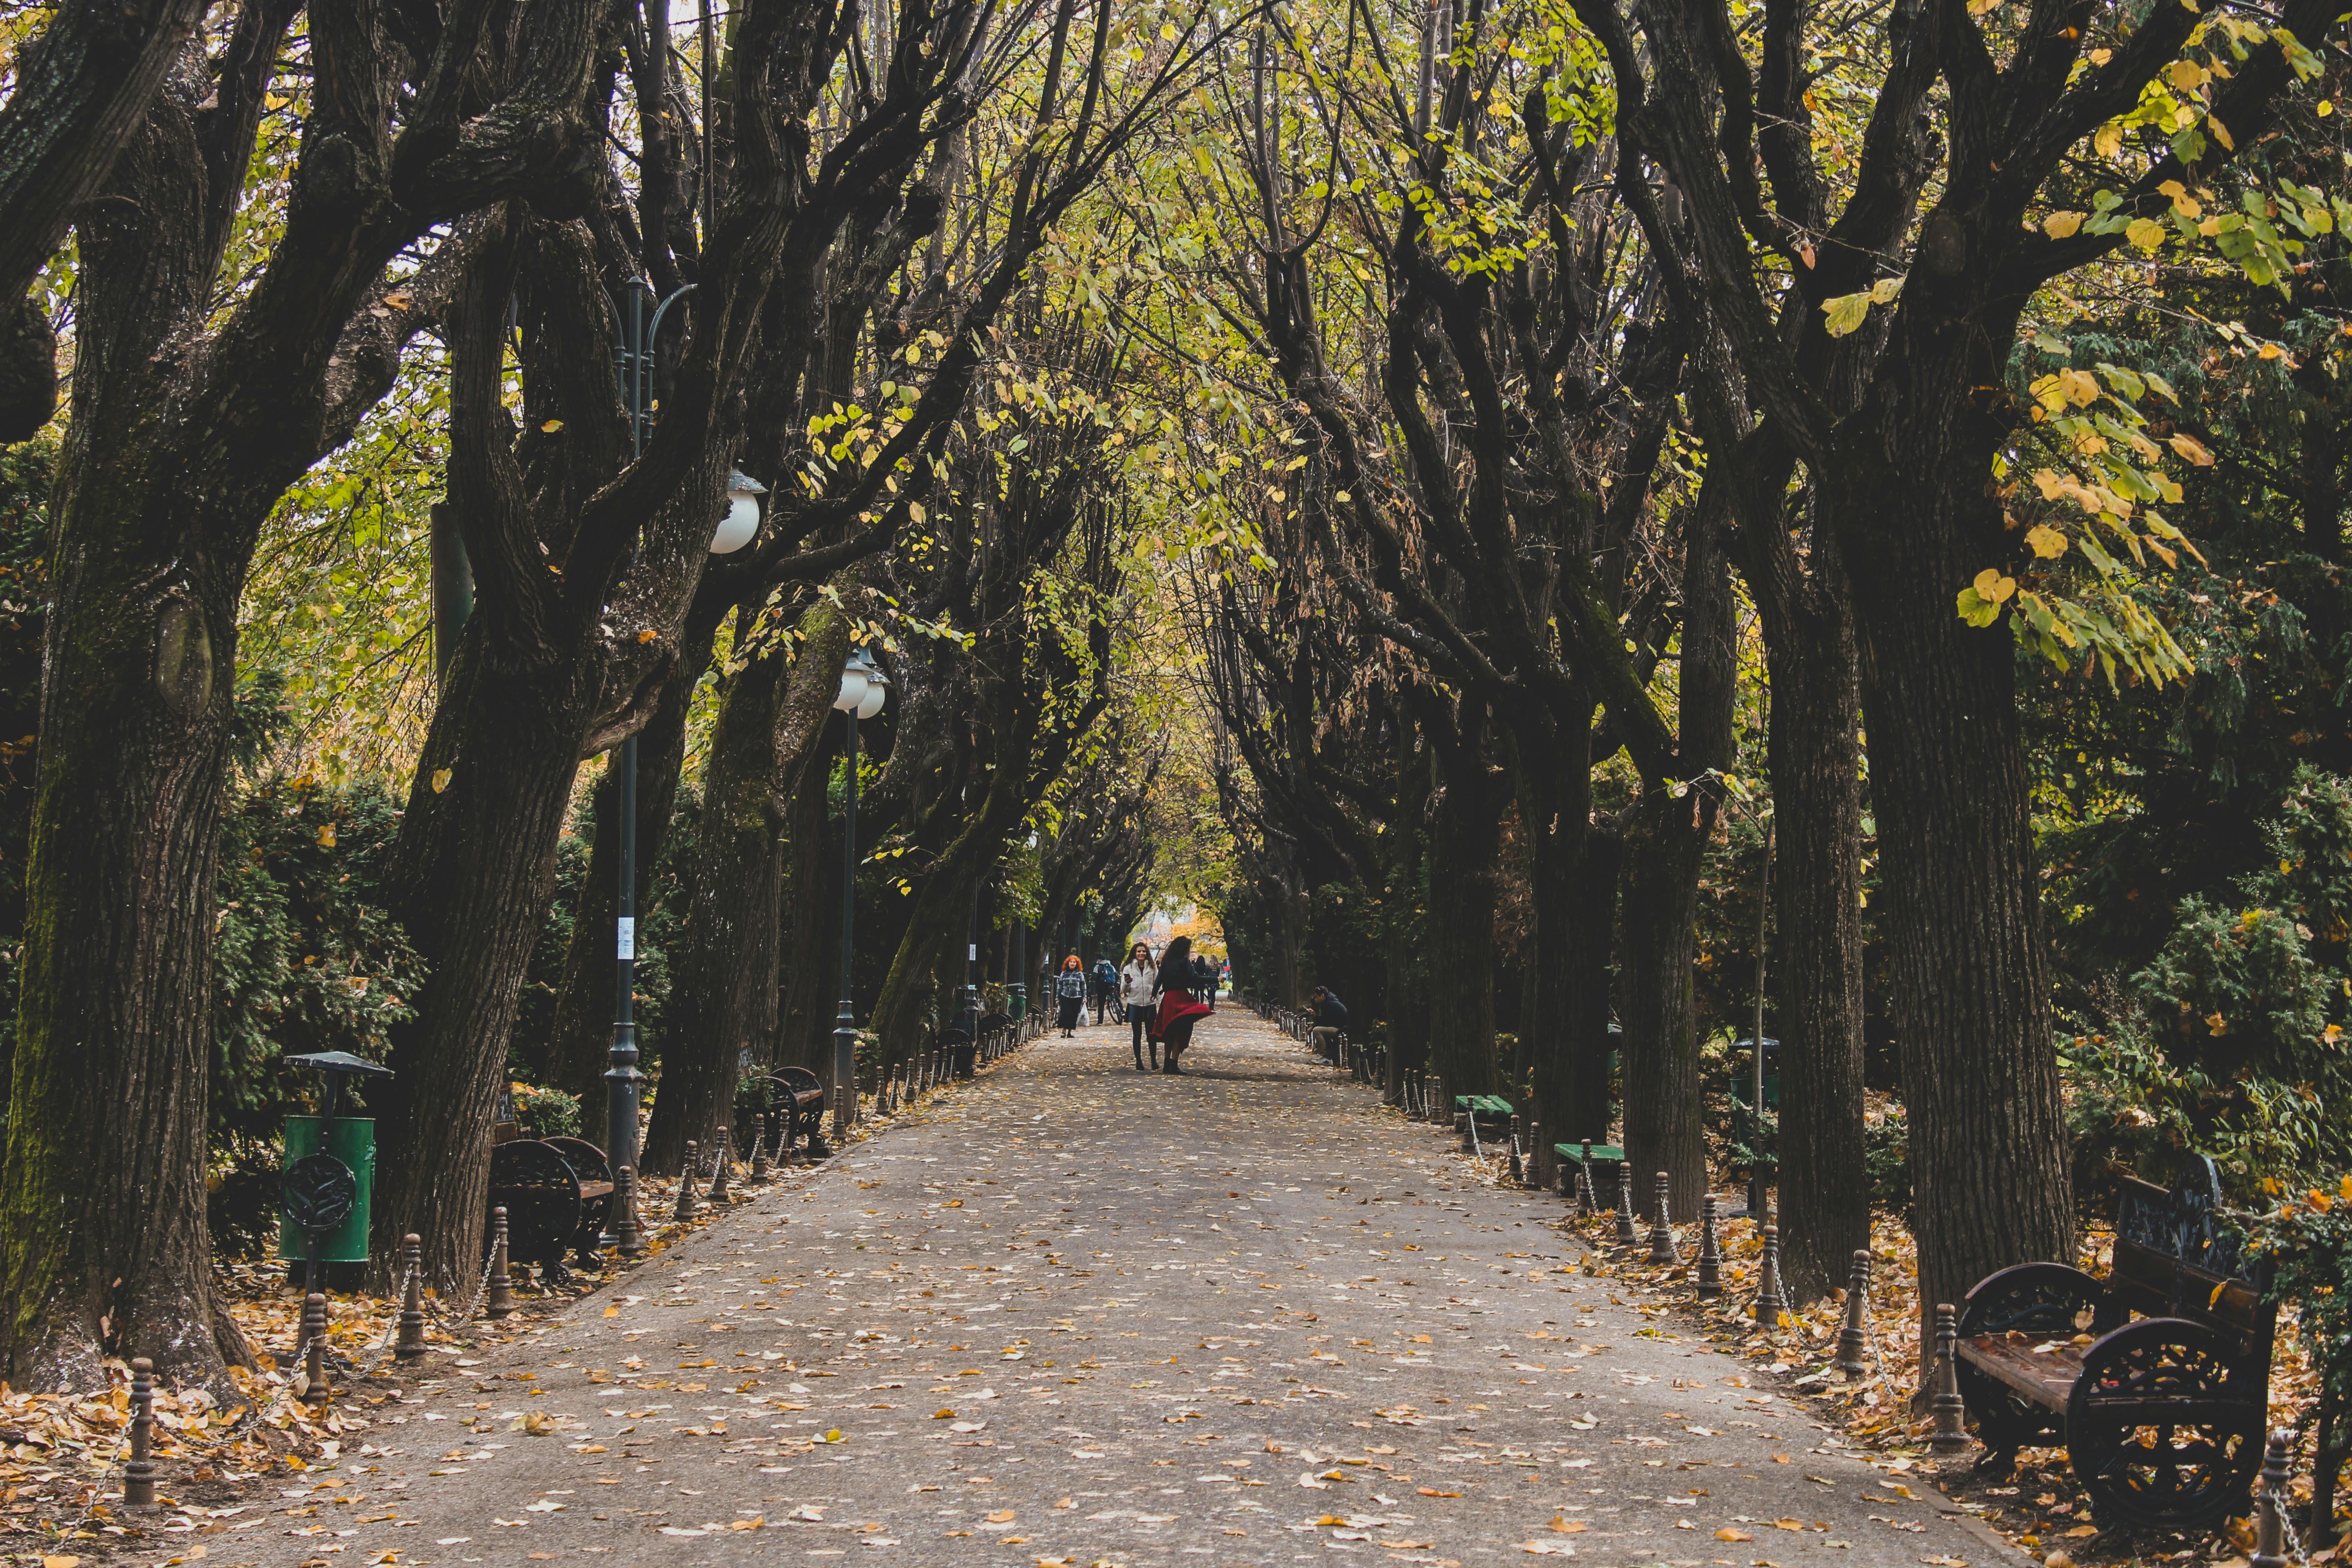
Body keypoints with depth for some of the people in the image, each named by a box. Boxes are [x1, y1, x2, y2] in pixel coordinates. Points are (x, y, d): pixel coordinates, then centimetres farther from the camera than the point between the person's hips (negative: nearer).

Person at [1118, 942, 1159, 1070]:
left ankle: (1154, 1061, 6)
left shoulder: (1152, 967, 6)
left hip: (1150, 1003, 0)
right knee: (1137, 1035, 6)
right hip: (1135, 1004, 0)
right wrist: (1126, 984, -19)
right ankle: (1139, 1062, 11)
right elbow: (1123, 990, 3)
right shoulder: (1129, 968, 3)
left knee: (1151, 1035, 0)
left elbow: (1157, 984, 14)